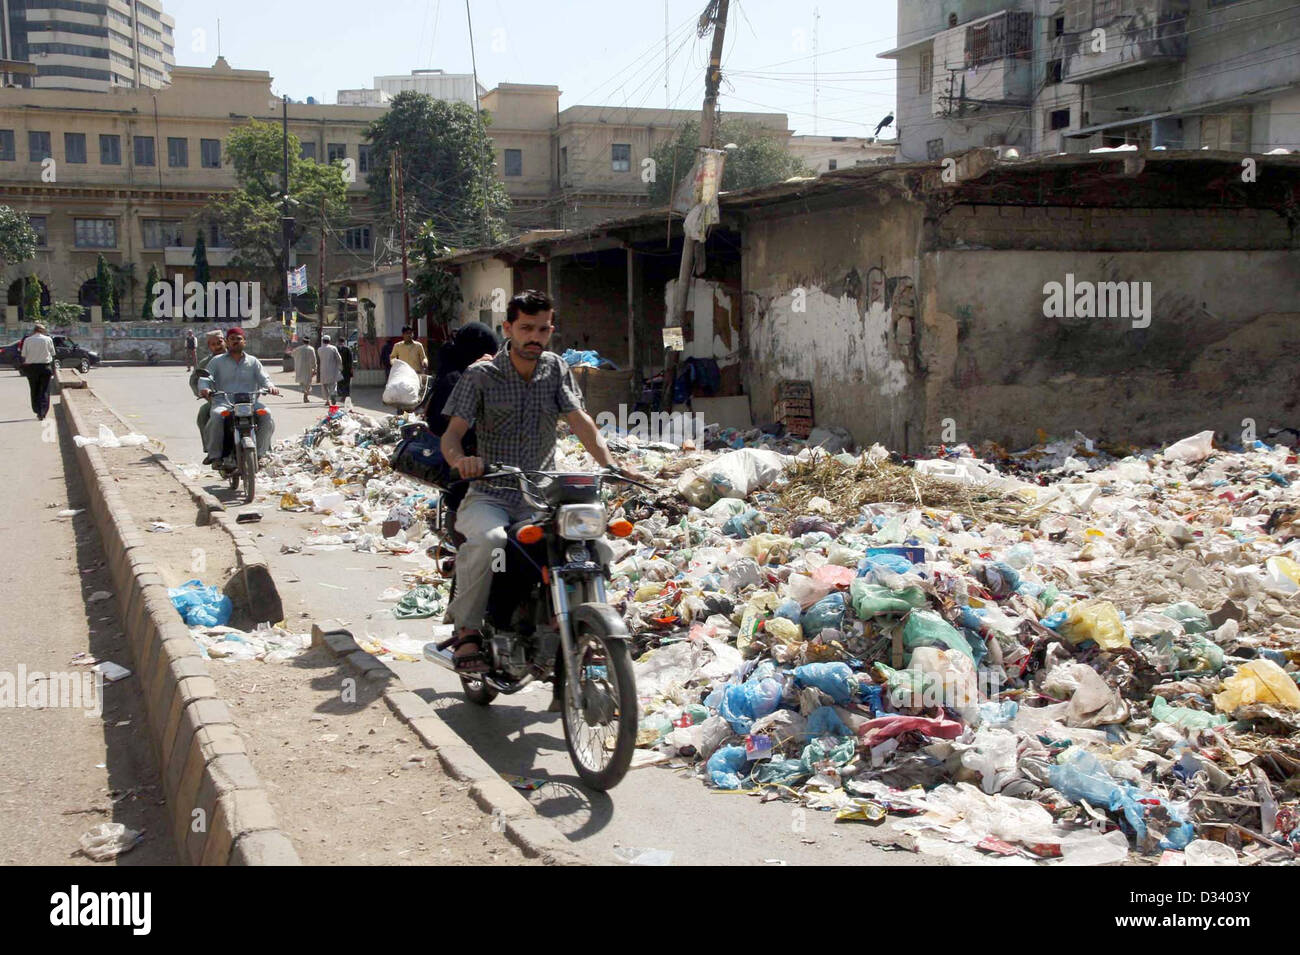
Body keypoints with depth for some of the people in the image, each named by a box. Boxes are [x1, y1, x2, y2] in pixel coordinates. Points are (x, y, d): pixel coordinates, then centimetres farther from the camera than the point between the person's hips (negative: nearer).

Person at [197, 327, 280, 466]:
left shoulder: (253, 362, 23)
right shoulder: (217, 361, 17)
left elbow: (263, 379, 13)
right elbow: (205, 377, 5)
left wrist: (270, 387, -12)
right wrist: (204, 388, -19)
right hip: (223, 402, -1)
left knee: (267, 418, -27)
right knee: (216, 417, -36)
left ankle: (259, 452, -16)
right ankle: (214, 454, -23)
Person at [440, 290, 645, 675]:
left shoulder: (556, 369, 10)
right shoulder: (480, 375, 1)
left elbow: (579, 420, -1)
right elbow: (452, 433, -7)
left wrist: (608, 463, -19)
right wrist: (460, 459, -32)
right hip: (489, 495, -3)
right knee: (488, 539, -36)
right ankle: (467, 630, -16)